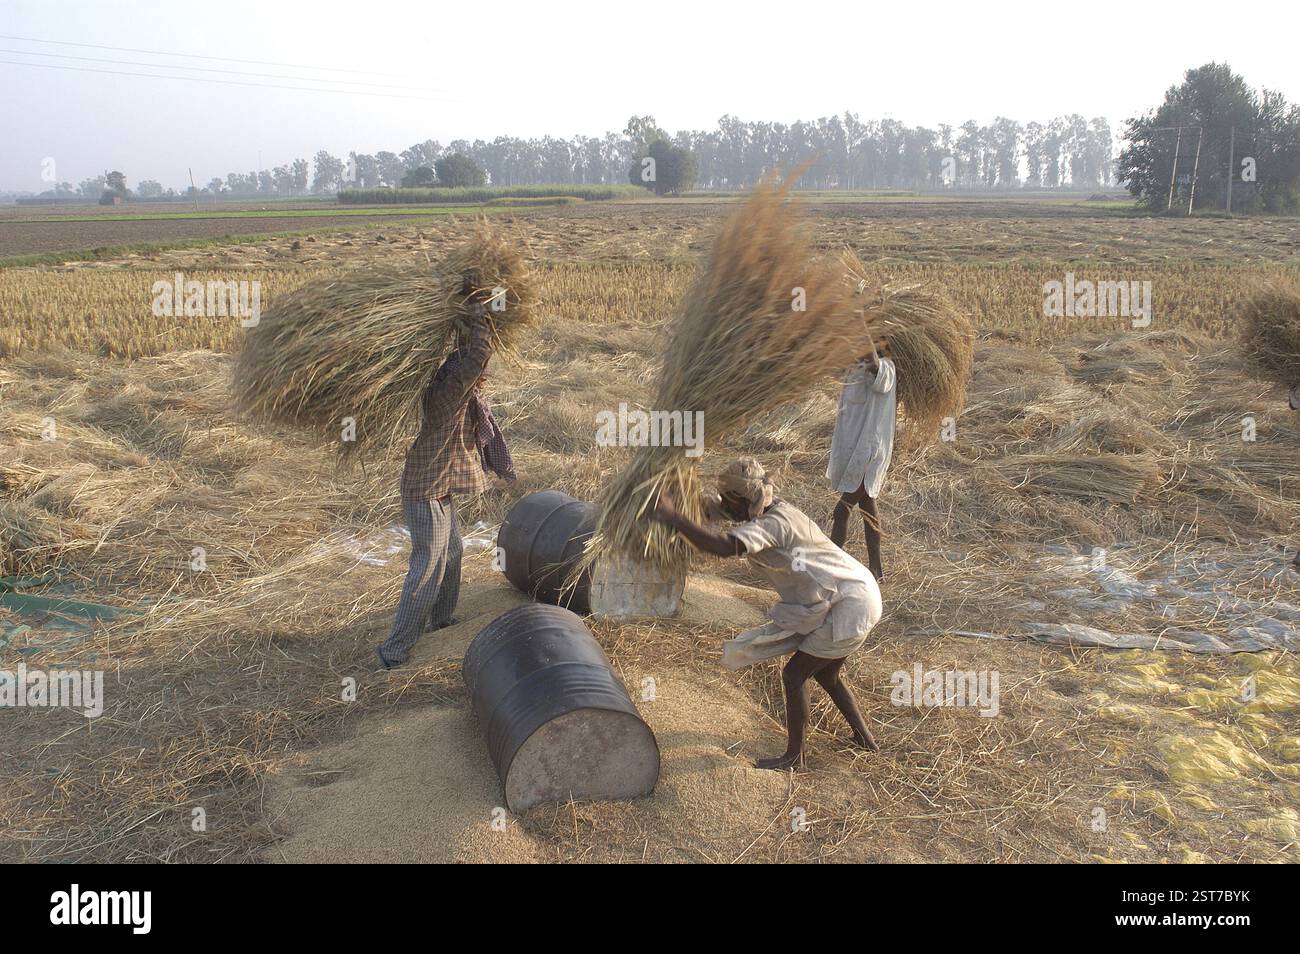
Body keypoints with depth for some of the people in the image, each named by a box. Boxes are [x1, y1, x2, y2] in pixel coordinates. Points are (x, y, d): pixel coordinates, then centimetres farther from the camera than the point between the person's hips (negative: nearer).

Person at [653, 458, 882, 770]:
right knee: (825, 674, 23)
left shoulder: (772, 524, -26)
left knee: (795, 674, -3)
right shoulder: (775, 511, 4)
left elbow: (723, 547, -43)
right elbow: (716, 507, 21)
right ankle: (864, 736, 36)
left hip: (848, 606, -10)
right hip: (851, 597, 10)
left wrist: (674, 518, -39)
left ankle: (794, 756, 9)